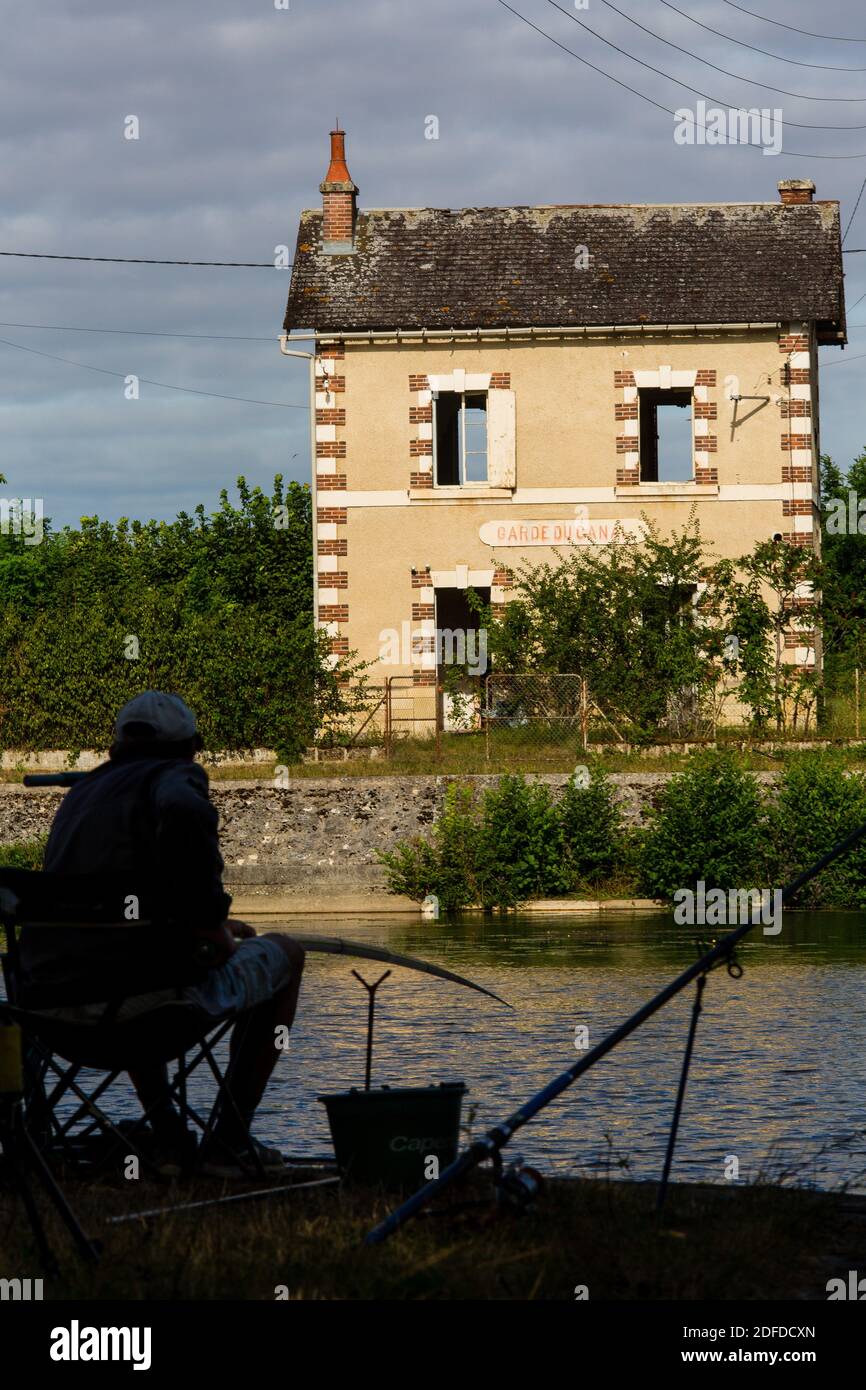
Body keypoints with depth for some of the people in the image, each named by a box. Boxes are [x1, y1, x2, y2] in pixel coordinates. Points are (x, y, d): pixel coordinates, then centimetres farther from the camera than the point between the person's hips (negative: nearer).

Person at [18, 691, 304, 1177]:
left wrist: (199, 926, 42)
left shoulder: (81, 794, 24)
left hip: (58, 1014, 7)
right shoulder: (176, 777, 1)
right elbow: (184, 817, -25)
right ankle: (231, 1140, 15)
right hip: (148, 1001, -7)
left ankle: (168, 1137, 31)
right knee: (285, 955, 21)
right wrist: (208, 918, -9)